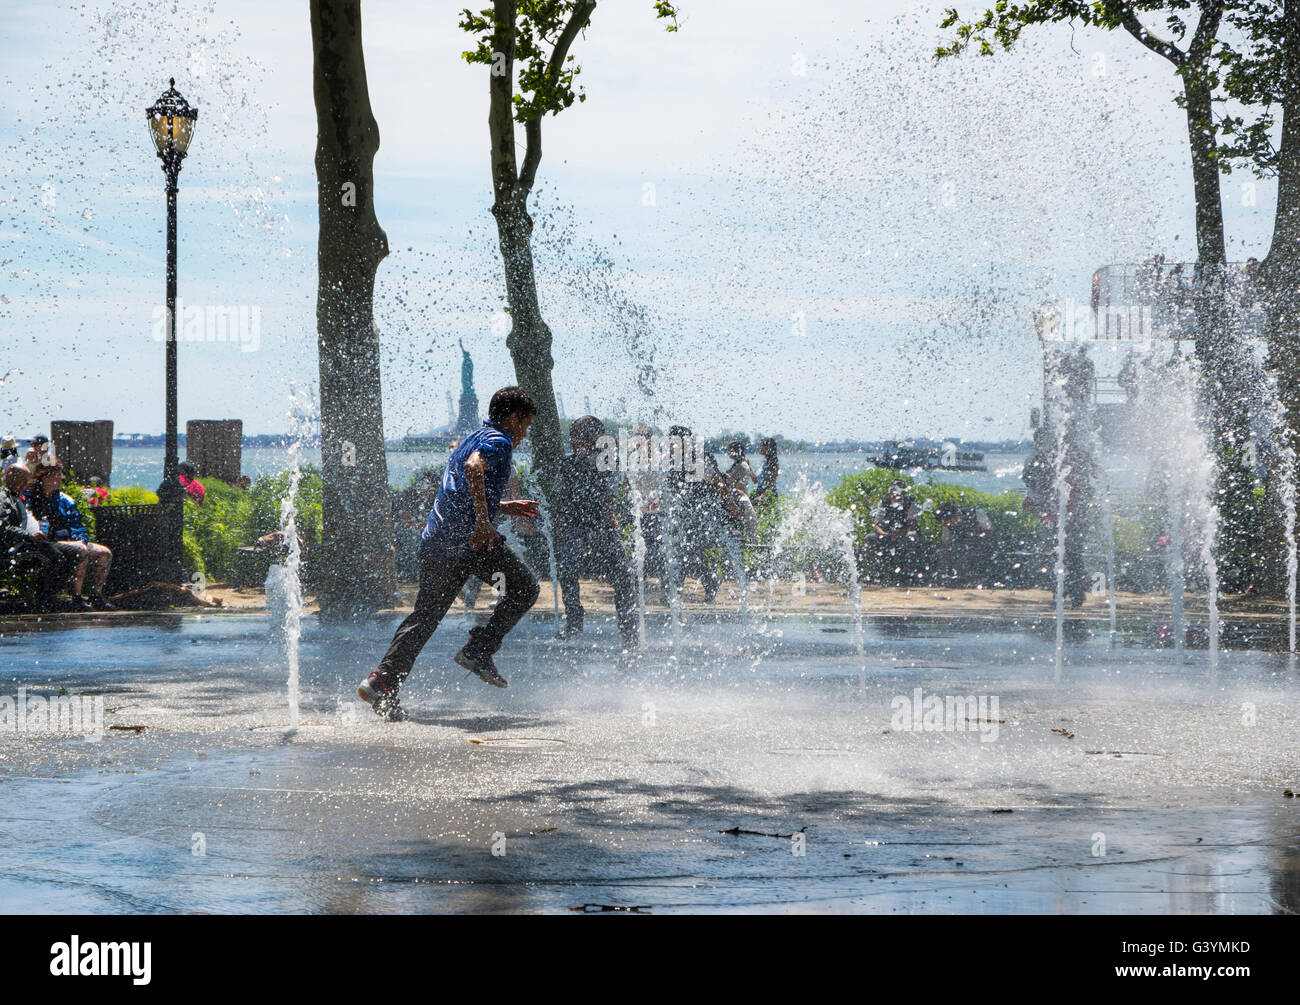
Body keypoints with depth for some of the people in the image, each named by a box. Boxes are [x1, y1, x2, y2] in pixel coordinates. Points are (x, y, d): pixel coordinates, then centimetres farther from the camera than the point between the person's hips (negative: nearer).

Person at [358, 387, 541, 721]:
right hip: (470, 539, -9)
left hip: (434, 540, 9)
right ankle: (479, 650, 1)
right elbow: (473, 467, -24)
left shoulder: (471, 439, 28)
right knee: (525, 587, 7)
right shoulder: (499, 440, -1)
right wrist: (484, 520, -26)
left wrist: (504, 507, 38)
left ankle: (382, 681, -1)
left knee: (424, 617, 10)